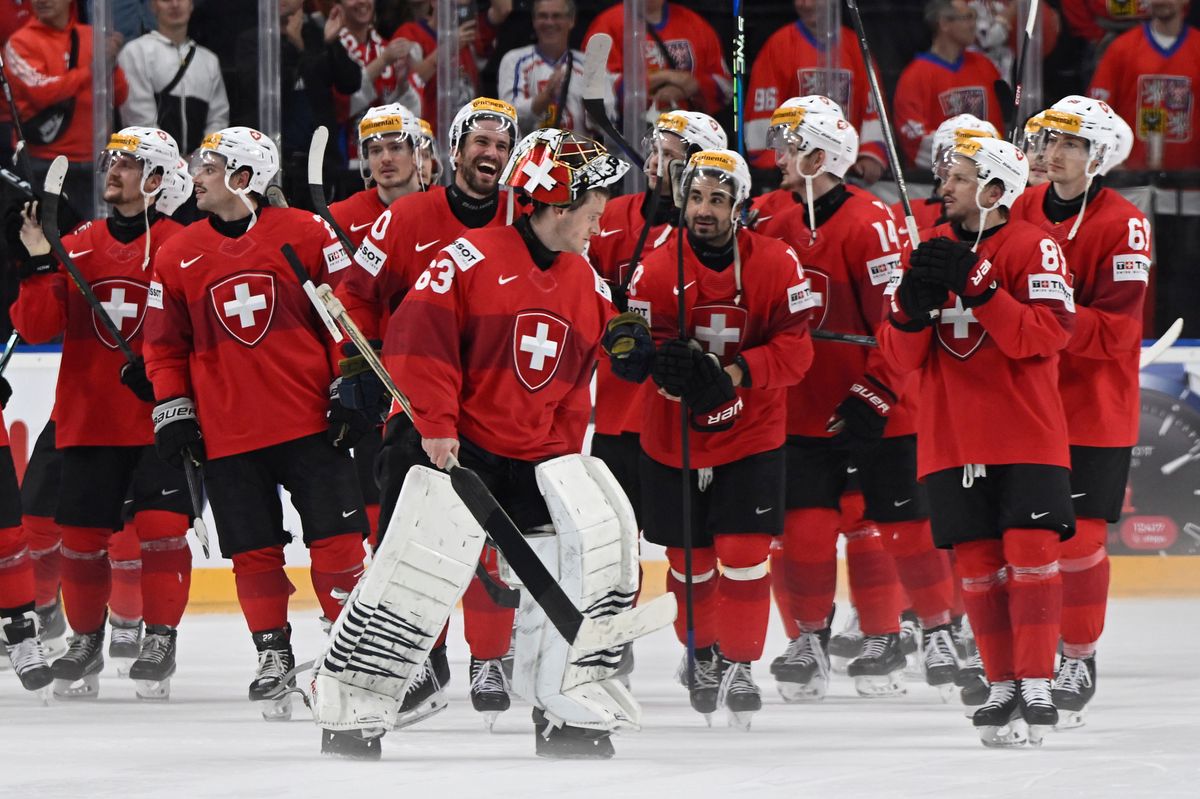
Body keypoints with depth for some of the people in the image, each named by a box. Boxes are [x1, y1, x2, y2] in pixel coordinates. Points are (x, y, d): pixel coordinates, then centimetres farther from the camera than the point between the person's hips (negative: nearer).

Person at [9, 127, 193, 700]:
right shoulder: (78, 246, 9)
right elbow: (36, 327, 2)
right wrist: (40, 262, -10)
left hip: (158, 420, -4)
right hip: (88, 418, 4)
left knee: (160, 525, -11)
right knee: (81, 533, 5)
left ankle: (159, 639, 1)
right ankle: (86, 639, 20)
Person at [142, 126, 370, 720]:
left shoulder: (306, 234, -1)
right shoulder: (177, 256, 7)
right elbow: (164, 344, 12)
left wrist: (350, 388, -3)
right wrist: (173, 413, 5)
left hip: (310, 421, -2)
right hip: (227, 434, 2)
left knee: (337, 538, -5)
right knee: (255, 552, 2)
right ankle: (273, 656, 13)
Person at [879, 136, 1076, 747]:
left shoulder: (1032, 248, -4)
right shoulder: (932, 251, 11)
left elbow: (1048, 334, -18)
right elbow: (902, 358, 8)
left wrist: (976, 286, -24)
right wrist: (912, 306, -13)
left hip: (1026, 432, -4)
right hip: (951, 437, 4)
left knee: (1030, 553, -10)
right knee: (978, 562, 2)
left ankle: (1036, 686, -6)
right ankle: (1001, 688, 8)